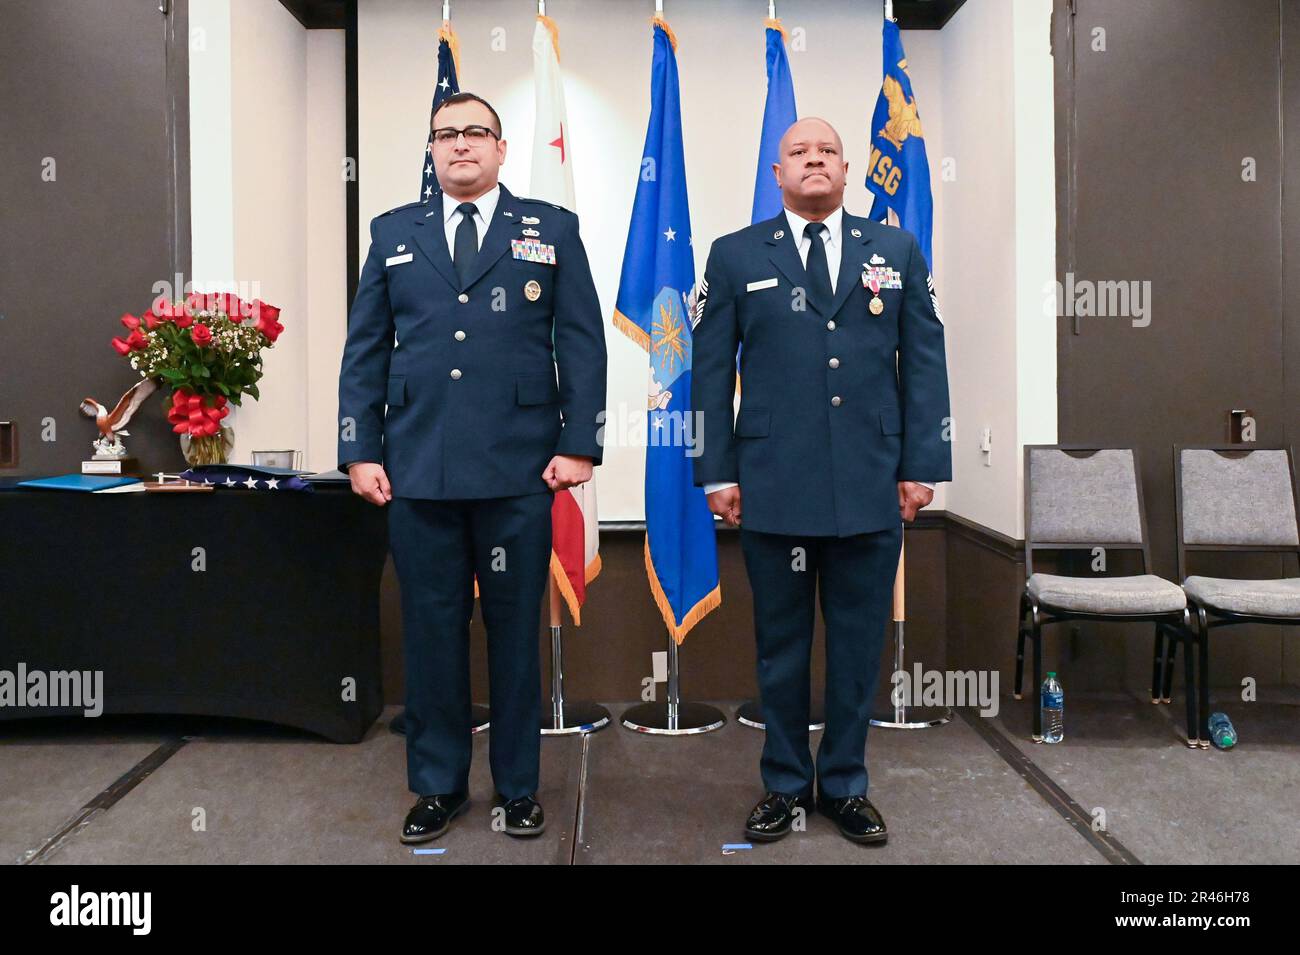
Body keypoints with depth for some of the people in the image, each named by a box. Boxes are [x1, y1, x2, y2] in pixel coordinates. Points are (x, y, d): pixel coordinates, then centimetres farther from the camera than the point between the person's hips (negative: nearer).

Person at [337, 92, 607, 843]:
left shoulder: (552, 229, 8)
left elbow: (582, 343, 2)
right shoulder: (393, 232, 13)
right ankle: (439, 784, 25)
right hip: (417, 468, 2)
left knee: (516, 630, 7)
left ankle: (519, 785, 24)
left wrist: (578, 443, -7)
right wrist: (361, 451, 1)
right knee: (432, 630, 8)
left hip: (518, 469, -1)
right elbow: (365, 349, 9)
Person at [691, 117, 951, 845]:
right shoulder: (736, 257, 7)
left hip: (872, 489, 2)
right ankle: (787, 785, 26)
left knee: (859, 645, 10)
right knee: (781, 644, 9)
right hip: (773, 487, -1)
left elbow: (925, 365, 8)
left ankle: (846, 785, 27)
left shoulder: (899, 252, 11)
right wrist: (718, 472, -2)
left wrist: (922, 467, 1)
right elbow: (711, 371, 4)